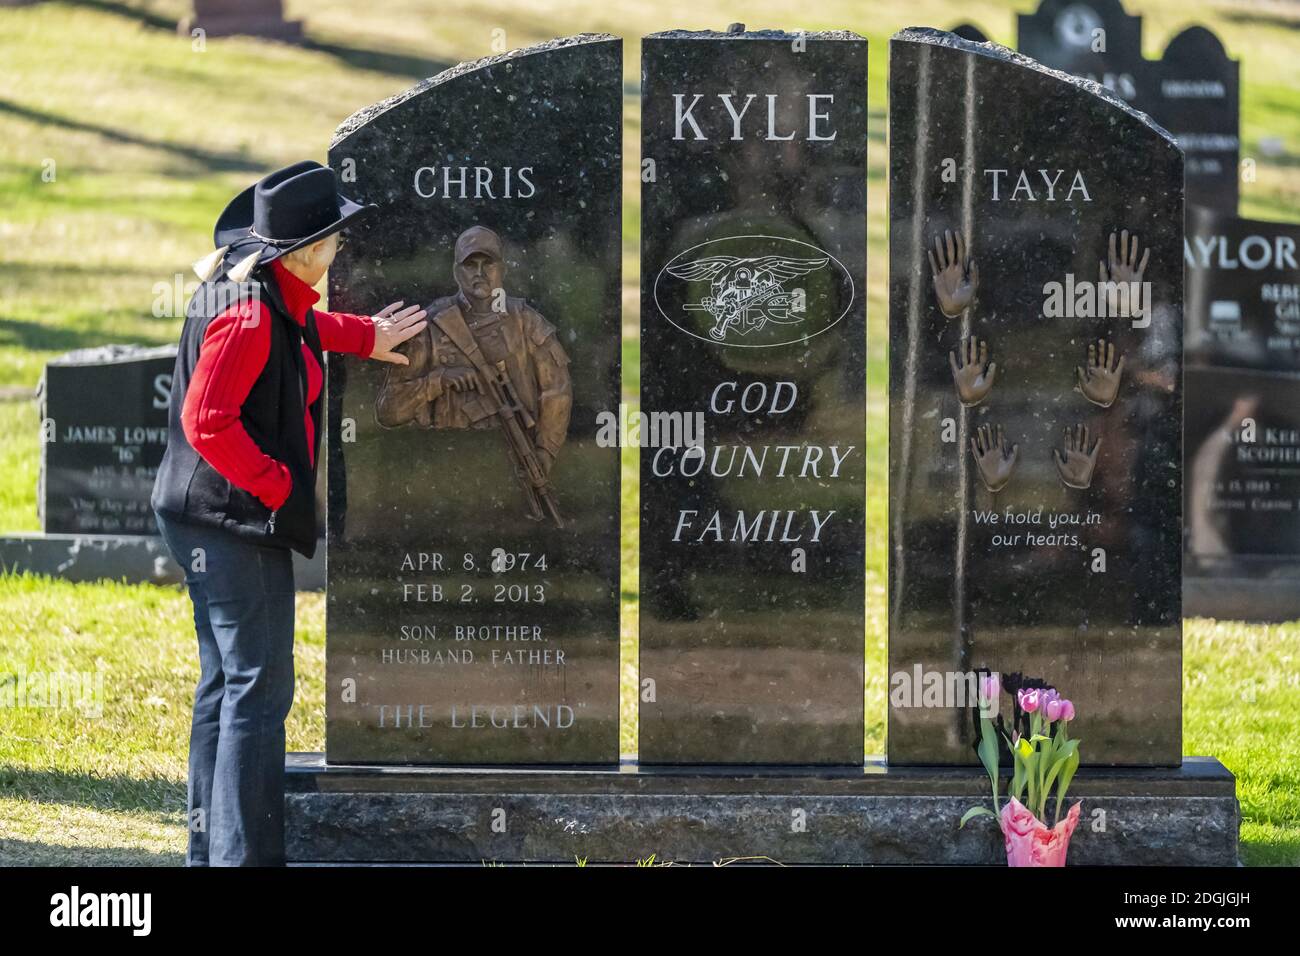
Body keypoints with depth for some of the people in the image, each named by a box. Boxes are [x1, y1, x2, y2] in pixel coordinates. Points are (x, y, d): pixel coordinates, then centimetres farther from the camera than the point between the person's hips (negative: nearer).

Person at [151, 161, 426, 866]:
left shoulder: (262, 293, 8)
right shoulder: (250, 316, -22)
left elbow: (298, 330, 32)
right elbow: (206, 420, -26)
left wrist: (363, 337, 21)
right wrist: (277, 486, -20)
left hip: (212, 520, 11)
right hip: (237, 522, -11)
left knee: (226, 682, 16)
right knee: (259, 686, -8)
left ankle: (210, 850, 24)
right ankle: (245, 855, -7)